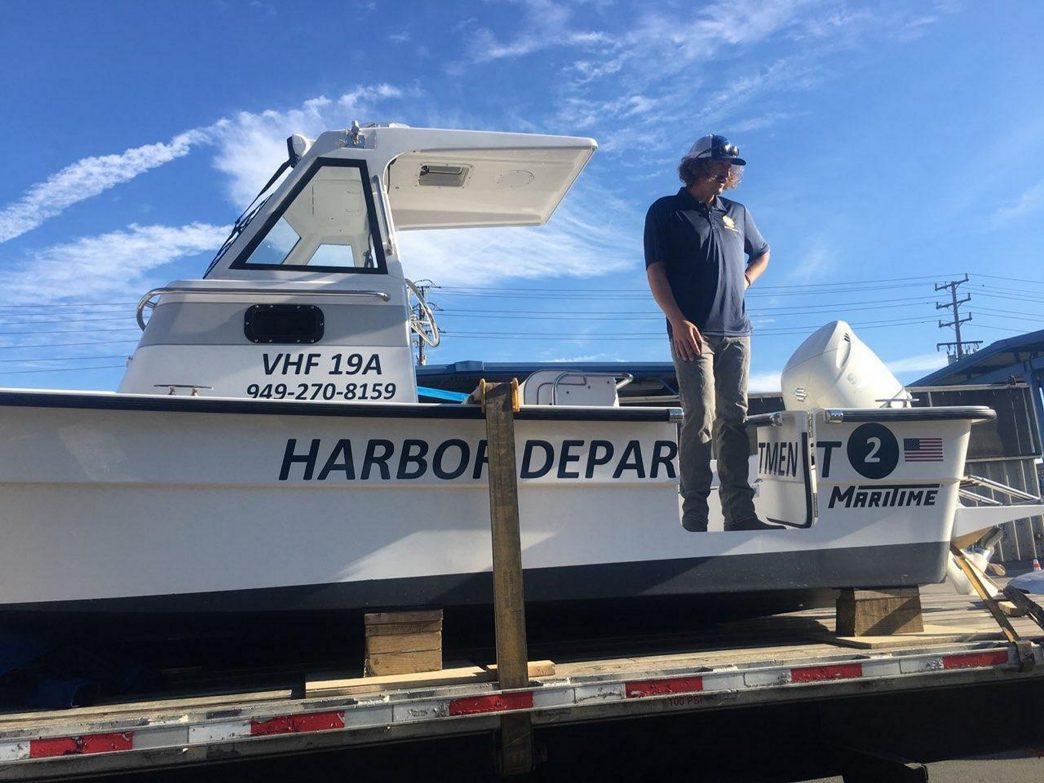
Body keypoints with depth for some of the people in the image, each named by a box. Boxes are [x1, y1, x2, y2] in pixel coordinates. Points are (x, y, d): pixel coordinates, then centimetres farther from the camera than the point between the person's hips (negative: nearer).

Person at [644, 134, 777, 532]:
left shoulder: (737, 213, 20)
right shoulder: (665, 211, 5)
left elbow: (762, 253, 35)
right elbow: (655, 272, -3)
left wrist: (746, 280, 13)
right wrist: (678, 321, -14)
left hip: (736, 333, 5)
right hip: (693, 332, -5)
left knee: (734, 421, 3)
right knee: (700, 419, -12)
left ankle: (740, 513, 6)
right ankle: (694, 517, -9)